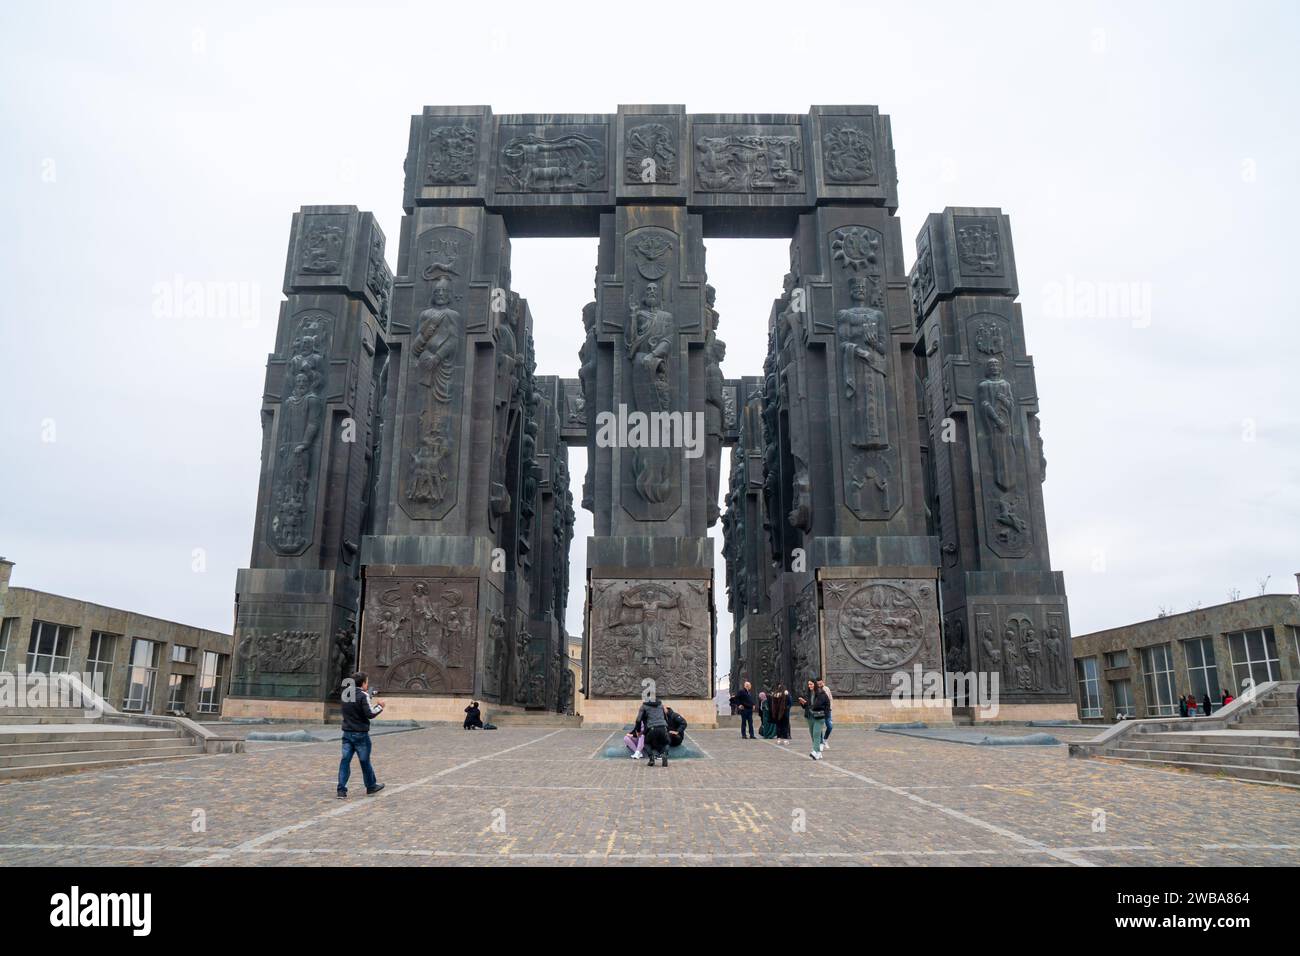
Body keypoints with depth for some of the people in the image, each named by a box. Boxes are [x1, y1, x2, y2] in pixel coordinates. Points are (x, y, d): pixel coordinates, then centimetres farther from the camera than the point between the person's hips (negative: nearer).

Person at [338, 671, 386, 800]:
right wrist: (380, 706, -2)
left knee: (345, 760, 3)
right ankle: (371, 786, 24)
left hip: (347, 732, 5)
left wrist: (372, 702, 14)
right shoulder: (363, 696, -15)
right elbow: (370, 714, -19)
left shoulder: (346, 694, 7)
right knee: (365, 761, 9)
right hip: (360, 734, -5)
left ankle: (341, 790, -2)